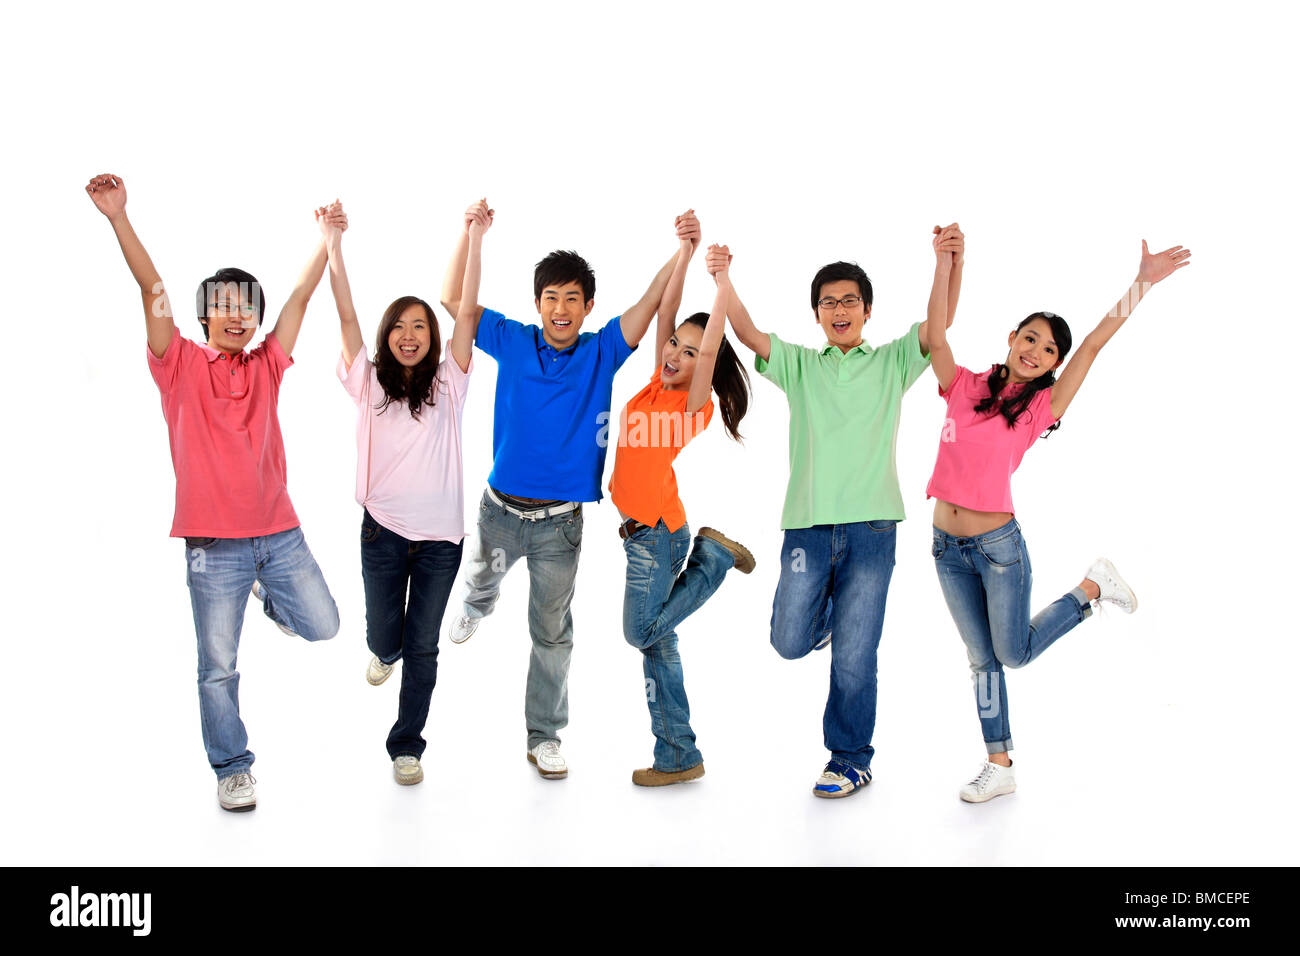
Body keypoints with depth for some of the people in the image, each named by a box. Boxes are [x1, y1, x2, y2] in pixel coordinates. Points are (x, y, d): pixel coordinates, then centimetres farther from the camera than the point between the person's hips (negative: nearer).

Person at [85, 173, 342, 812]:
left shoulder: (266, 366, 8)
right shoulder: (182, 365, -1)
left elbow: (301, 295, 7)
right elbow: (152, 289, -12)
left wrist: (328, 236, 6)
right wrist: (118, 217, -21)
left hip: (278, 531, 3)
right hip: (214, 542, -3)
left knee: (323, 627, 9)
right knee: (218, 668, 4)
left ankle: (264, 594, 38)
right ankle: (232, 768, 21)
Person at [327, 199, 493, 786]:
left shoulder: (448, 382, 5)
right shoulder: (369, 382, 5)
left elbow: (465, 309, -1)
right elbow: (346, 314, 0)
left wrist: (473, 236, -6)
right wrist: (333, 244, -4)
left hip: (440, 532, 0)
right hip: (384, 528, 0)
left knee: (422, 647, 6)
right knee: (385, 637, 7)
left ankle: (407, 746, 22)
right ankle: (385, 651, 46)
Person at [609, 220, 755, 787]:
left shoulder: (695, 403, -9)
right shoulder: (657, 385, 8)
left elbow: (711, 346, -22)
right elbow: (664, 314, 5)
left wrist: (723, 283, -20)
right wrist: (685, 251, -1)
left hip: (658, 530, -7)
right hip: (639, 528, 7)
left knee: (642, 633, 2)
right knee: (656, 640, 10)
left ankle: (716, 557, 14)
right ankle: (678, 756, 18)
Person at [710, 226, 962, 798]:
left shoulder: (893, 362, 10)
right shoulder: (800, 366, 13)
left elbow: (939, 322, -2)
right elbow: (748, 334, 1)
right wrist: (722, 279, -13)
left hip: (870, 526, -1)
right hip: (807, 524, 2)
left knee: (854, 658, 1)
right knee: (791, 643, 2)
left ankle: (851, 760, 18)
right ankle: (824, 607, 36)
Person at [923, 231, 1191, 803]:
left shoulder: (1041, 407, -4)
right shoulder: (963, 387, 3)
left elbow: (1094, 344, -9)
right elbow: (934, 335, -6)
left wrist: (1142, 283, -11)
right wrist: (945, 263, -12)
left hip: (999, 545, -3)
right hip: (947, 546, 3)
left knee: (1013, 653, 8)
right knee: (982, 659, 11)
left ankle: (1093, 587, 30)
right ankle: (1000, 766, 22)